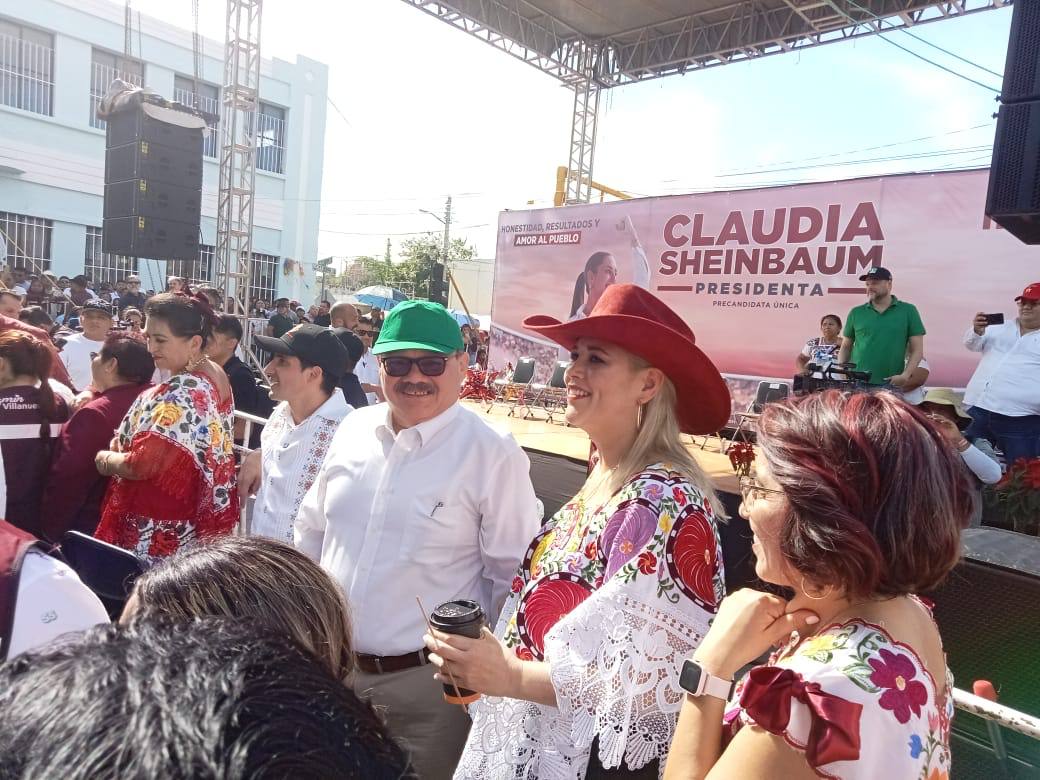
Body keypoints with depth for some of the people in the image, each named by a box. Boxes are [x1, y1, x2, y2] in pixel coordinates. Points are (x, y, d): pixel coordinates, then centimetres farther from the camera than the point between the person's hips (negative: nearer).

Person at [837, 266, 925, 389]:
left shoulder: (908, 311, 7)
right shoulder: (856, 313, 12)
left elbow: (917, 350, 5)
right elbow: (846, 347, 17)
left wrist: (905, 375, -9)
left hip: (890, 385, -1)